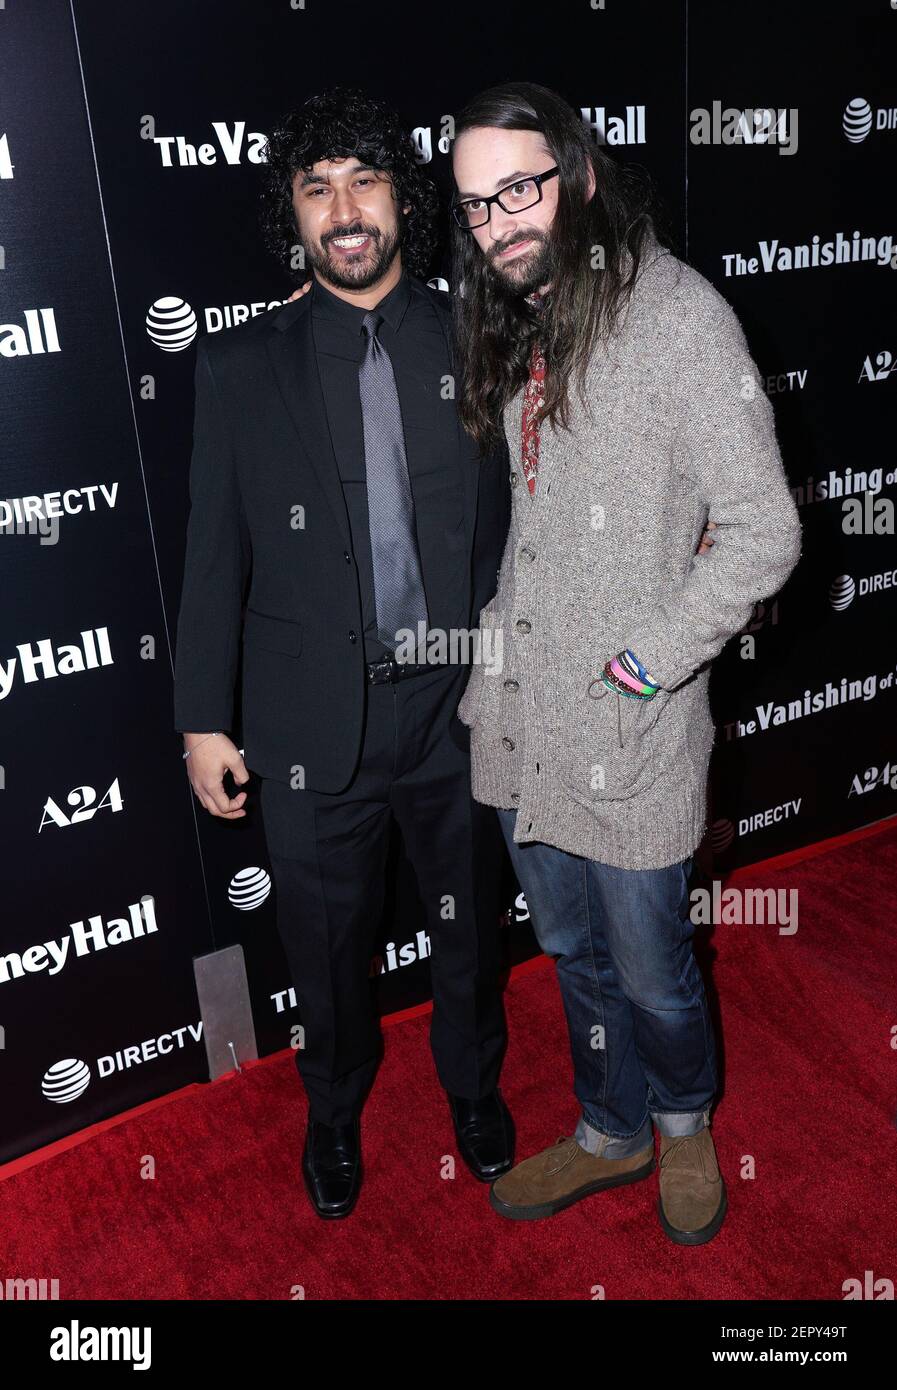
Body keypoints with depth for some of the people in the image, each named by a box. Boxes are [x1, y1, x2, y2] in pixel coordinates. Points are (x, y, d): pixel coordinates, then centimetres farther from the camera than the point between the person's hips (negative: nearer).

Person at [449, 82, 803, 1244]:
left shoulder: (678, 313, -12)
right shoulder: (513, 323, 9)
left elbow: (763, 534, -15)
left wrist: (643, 661, -16)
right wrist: (496, 638, 10)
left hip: (626, 733, -6)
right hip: (520, 715, 6)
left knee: (651, 973, 12)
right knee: (572, 951, 21)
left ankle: (685, 1122, 44)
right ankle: (611, 1134, 46)